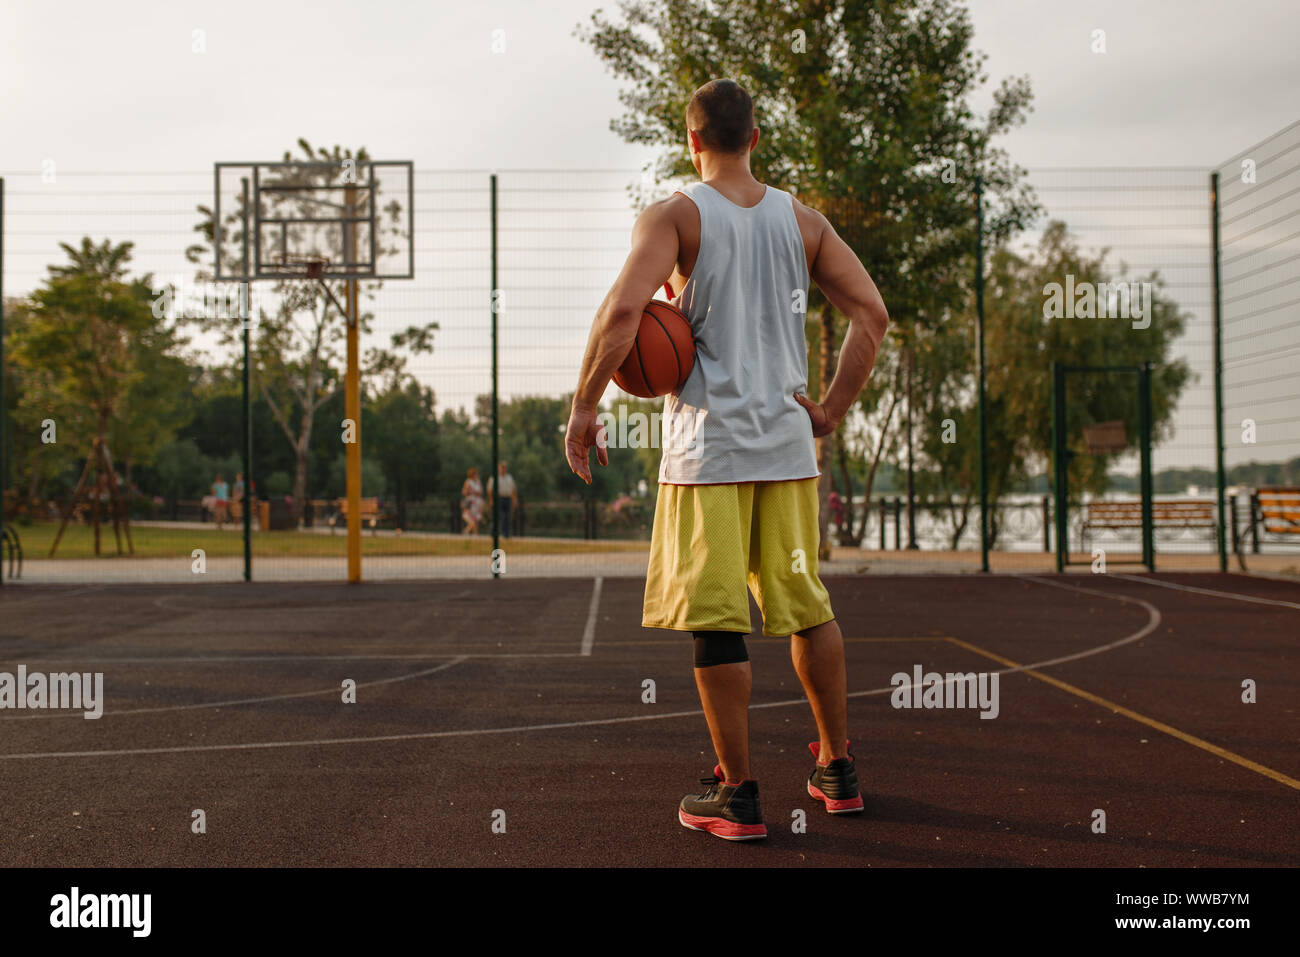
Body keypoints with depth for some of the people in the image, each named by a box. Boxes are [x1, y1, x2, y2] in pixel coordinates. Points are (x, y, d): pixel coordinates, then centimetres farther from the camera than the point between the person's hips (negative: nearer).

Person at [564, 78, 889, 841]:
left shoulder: (673, 216, -4)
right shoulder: (802, 220, 9)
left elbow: (623, 311, -18)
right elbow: (872, 312, 3)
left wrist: (584, 409, -10)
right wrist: (835, 407, 9)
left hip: (707, 445, -4)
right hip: (788, 442, 5)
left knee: (716, 620, 2)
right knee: (806, 605, 16)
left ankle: (736, 794, 8)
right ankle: (838, 769, 27)